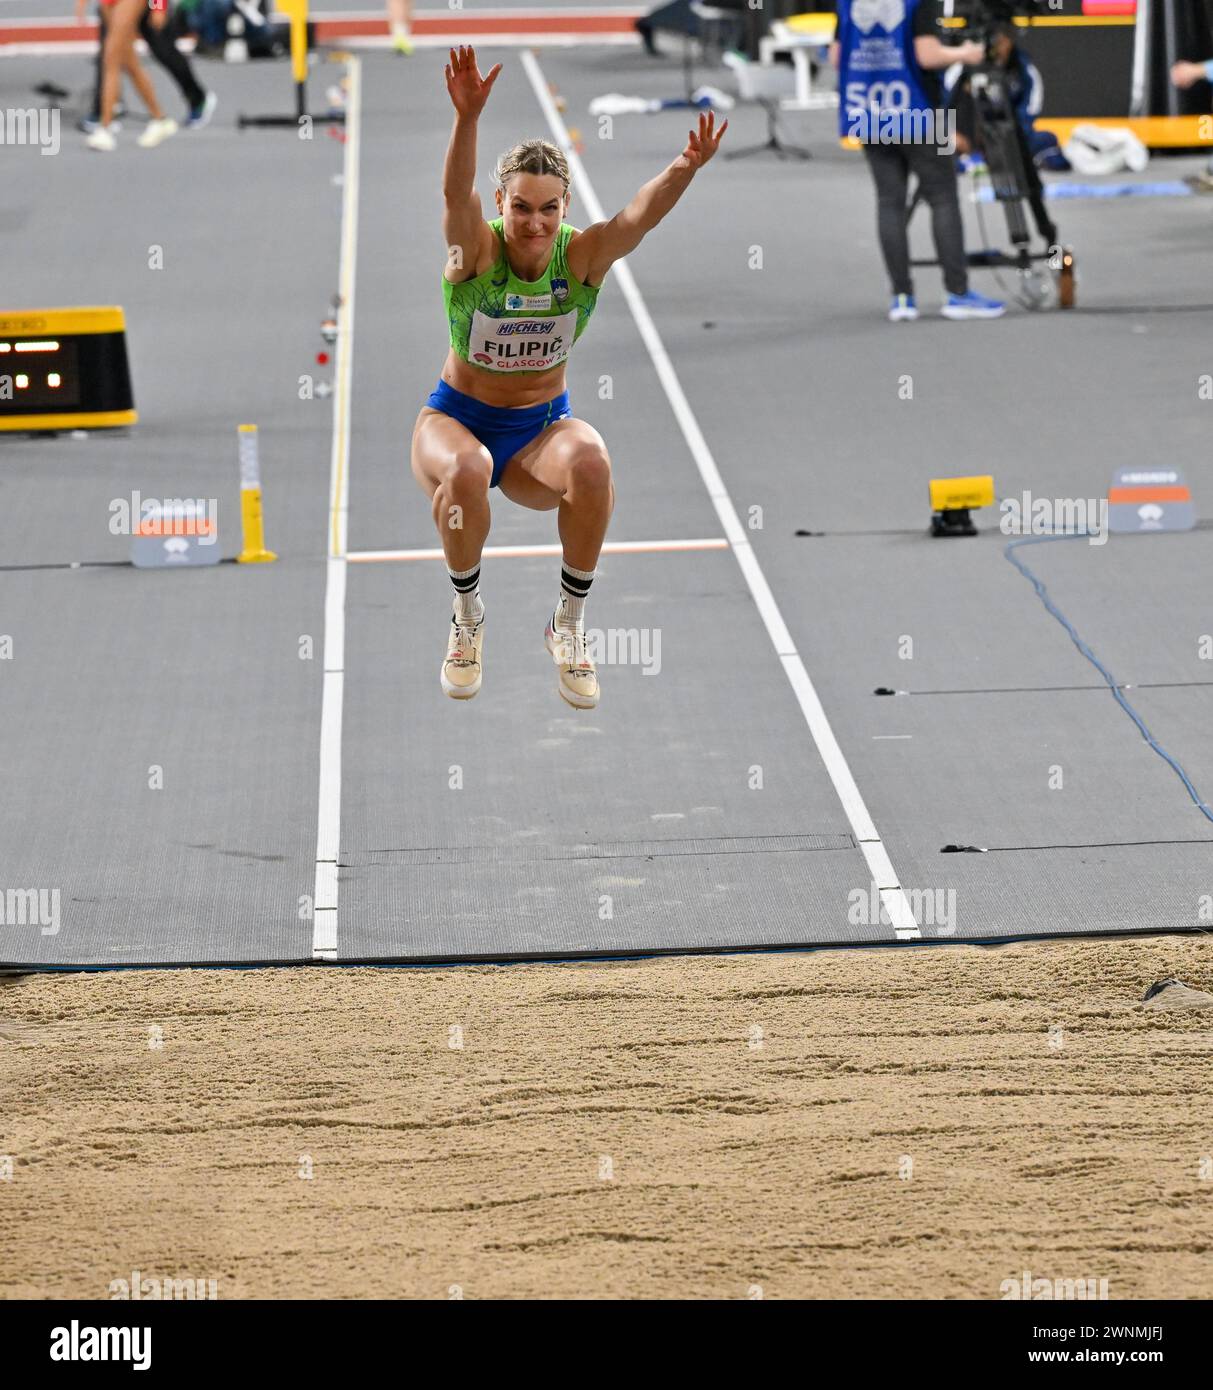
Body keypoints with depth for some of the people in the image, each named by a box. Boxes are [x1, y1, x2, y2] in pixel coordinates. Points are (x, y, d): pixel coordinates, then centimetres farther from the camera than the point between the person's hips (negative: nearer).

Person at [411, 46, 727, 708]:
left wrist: (686, 169, -53)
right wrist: (467, 119, -58)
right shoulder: (476, 250, -16)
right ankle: (467, 618, -9)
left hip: (541, 428, 1)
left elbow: (641, 213, -31)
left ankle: (570, 624, -13)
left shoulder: (581, 256, -12)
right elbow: (455, 193, -38)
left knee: (590, 462, -32)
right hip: (457, 419, -1)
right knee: (465, 470, -37)